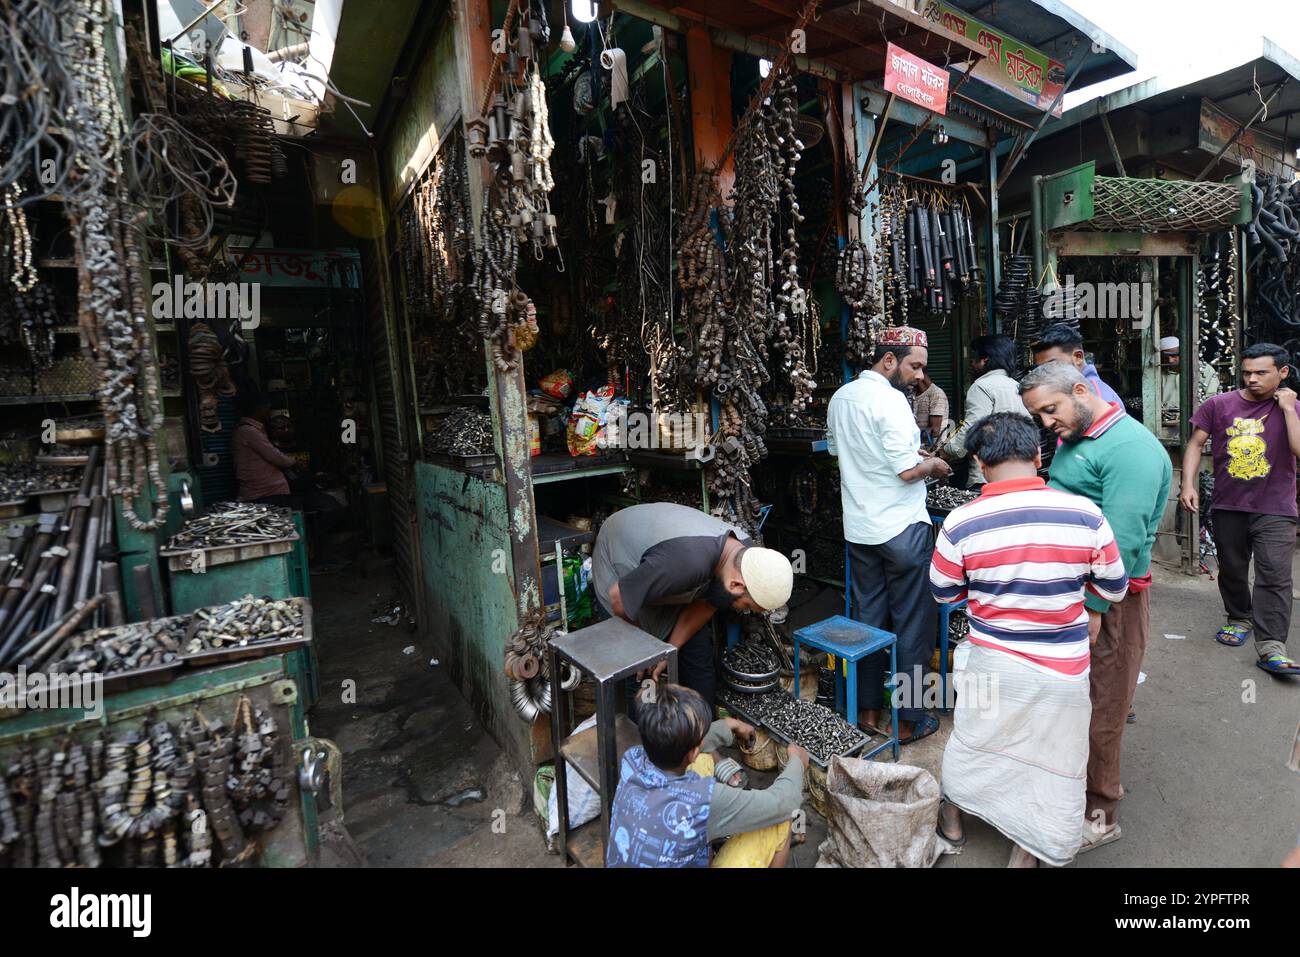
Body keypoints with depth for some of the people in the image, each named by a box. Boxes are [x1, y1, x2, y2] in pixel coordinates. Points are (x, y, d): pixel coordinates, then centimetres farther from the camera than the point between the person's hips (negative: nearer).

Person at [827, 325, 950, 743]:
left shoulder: (840, 397, 7)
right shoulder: (891, 400, -18)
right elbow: (907, 470, -23)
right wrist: (933, 465, -1)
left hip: (859, 529, 7)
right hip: (902, 529, -7)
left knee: (868, 617, 16)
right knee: (912, 624, 7)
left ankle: (867, 708, 27)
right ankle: (909, 720, 18)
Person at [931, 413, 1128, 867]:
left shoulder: (960, 523, -18)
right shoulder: (1085, 514, -14)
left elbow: (943, 593, -3)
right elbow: (1115, 588, 0)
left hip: (993, 661, 0)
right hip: (1063, 669, 1)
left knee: (974, 740, 23)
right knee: (1053, 761, 21)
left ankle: (952, 817, 46)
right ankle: (1028, 851, 38)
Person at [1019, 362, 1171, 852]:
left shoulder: (1130, 448, -18)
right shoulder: (1075, 440, 12)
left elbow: (1121, 543, -23)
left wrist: (1092, 610, -23)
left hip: (1107, 599, -9)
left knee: (1099, 708, 4)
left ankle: (1099, 814, 21)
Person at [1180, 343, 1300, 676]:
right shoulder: (1219, 405, 1)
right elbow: (1196, 443, 4)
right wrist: (1188, 484, -6)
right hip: (1228, 507, 2)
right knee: (1231, 571, 15)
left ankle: (1270, 646, -7)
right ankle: (1239, 619, 37)